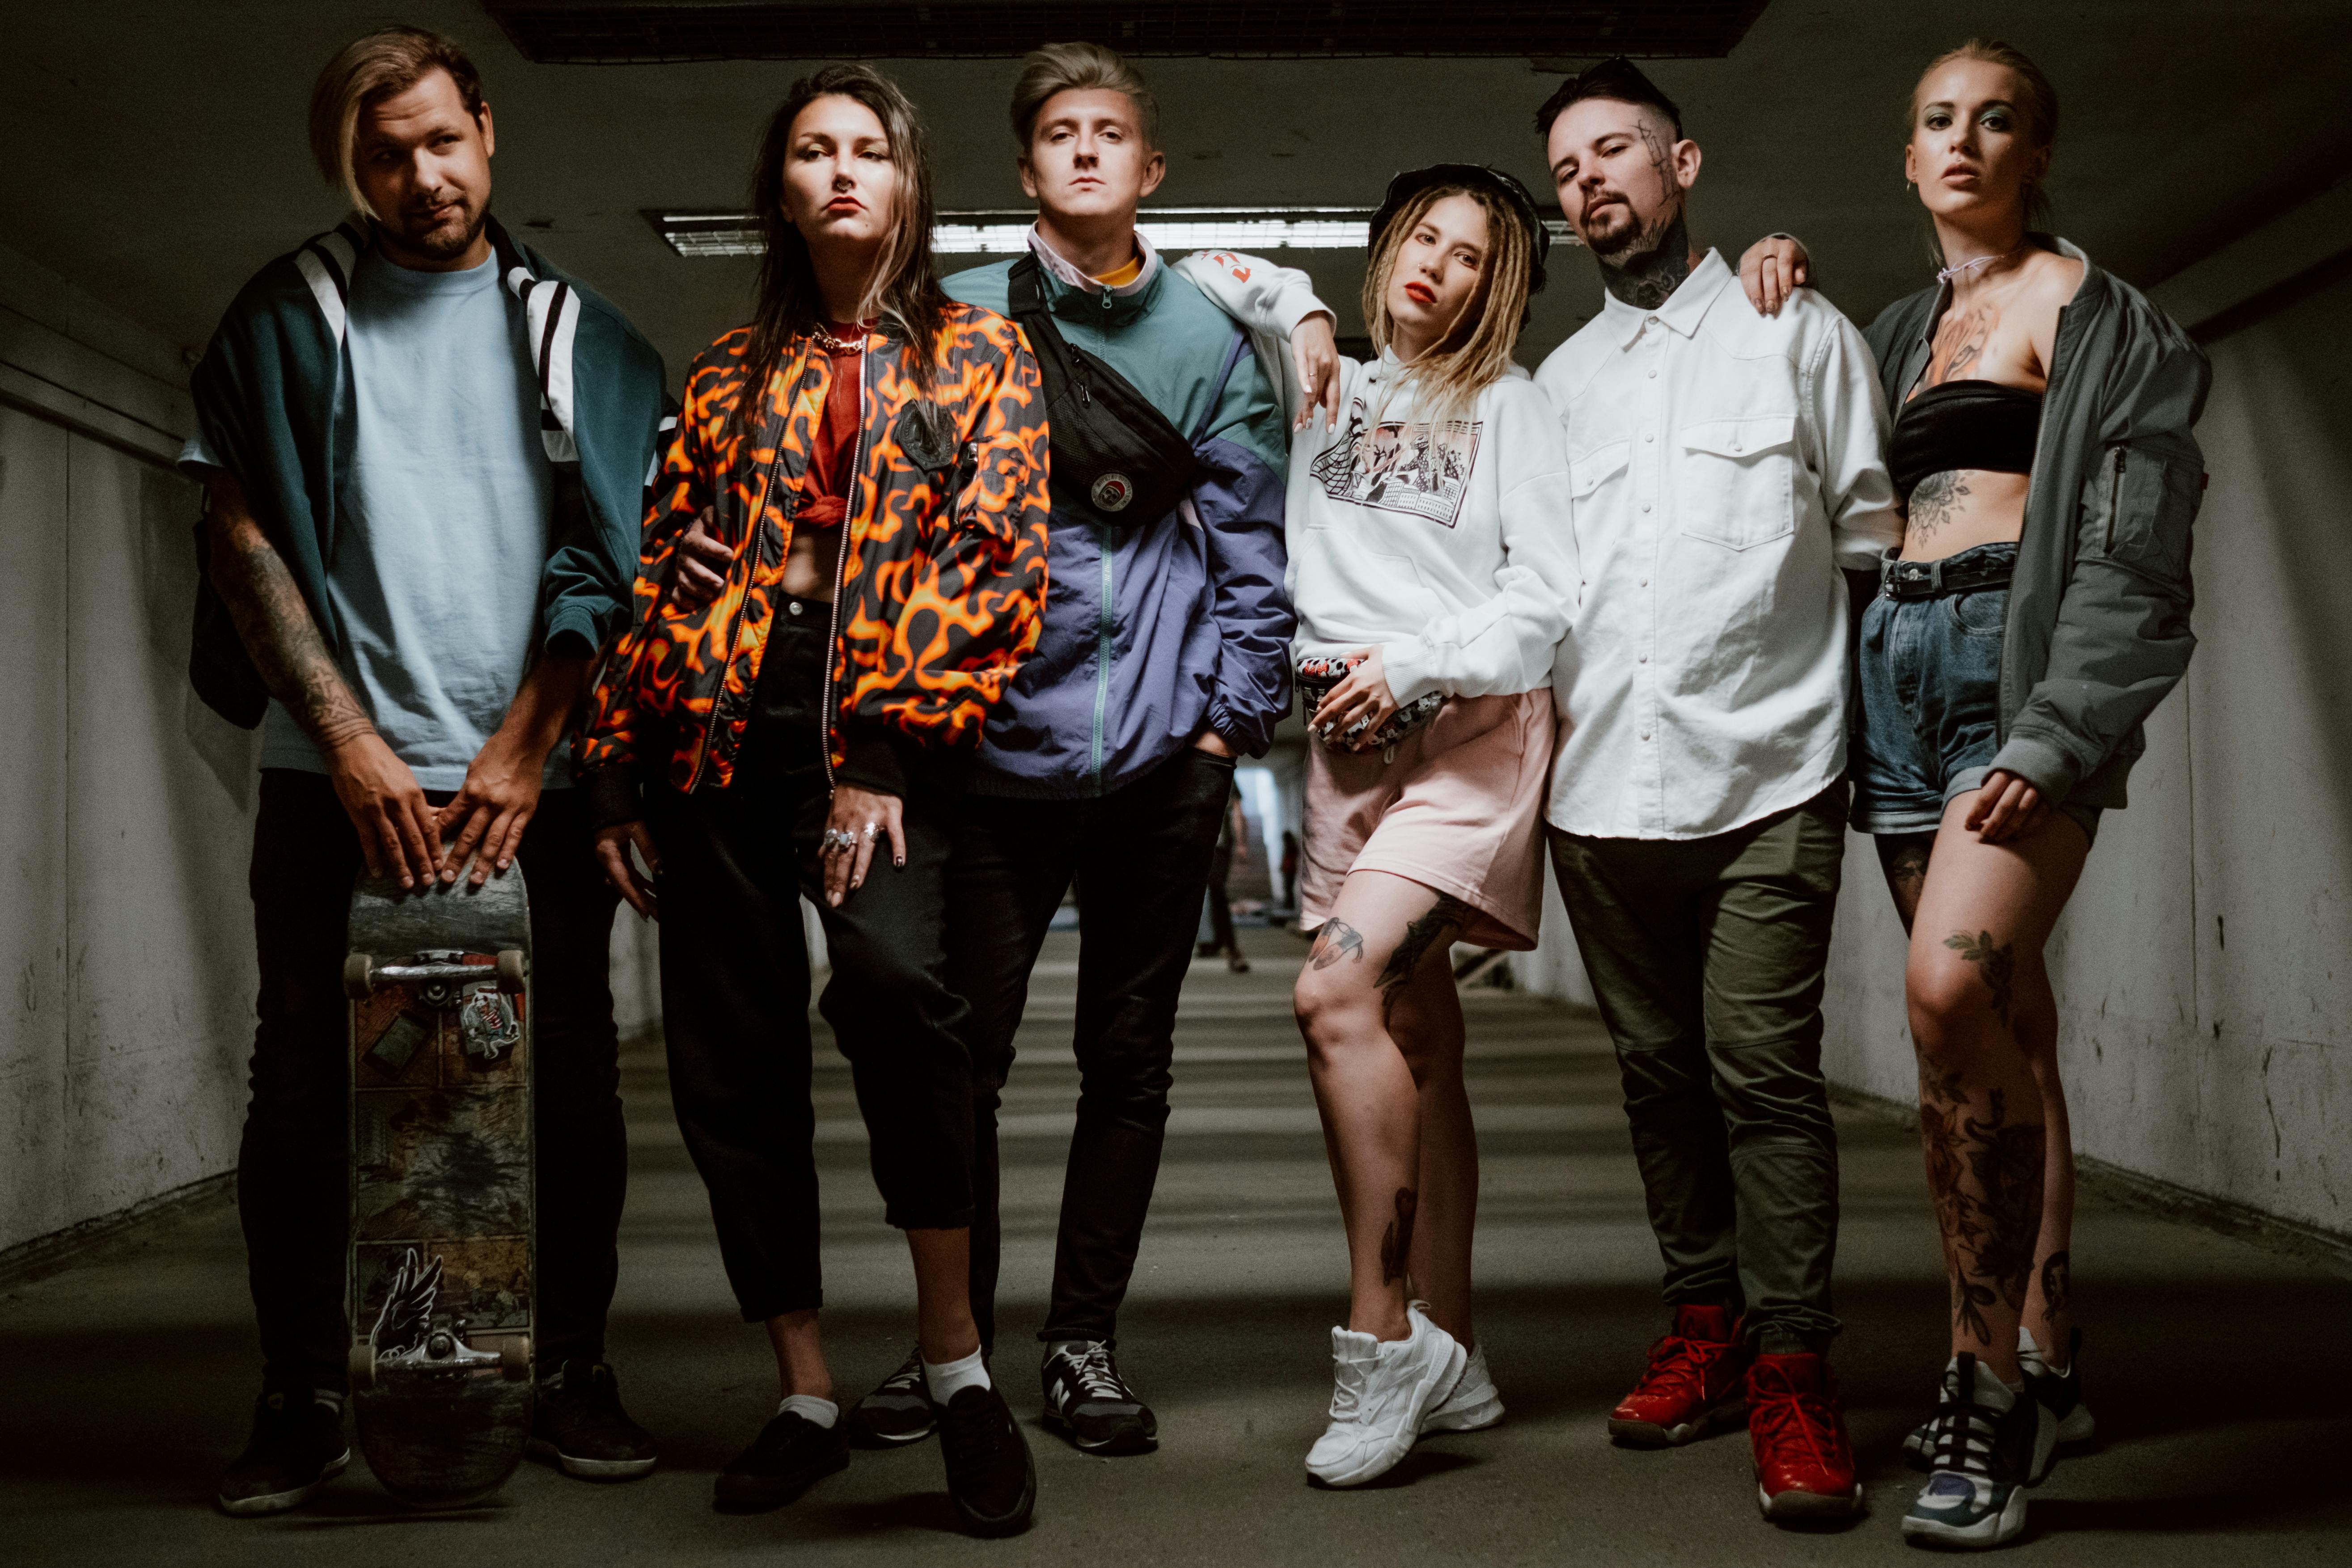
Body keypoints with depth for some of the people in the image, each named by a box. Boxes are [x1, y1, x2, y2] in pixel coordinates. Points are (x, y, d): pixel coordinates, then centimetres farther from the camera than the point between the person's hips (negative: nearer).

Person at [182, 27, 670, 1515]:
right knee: (305, 1082, 2)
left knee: (571, 1080, 2)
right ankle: (304, 1399, 14)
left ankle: (573, 1370, 15)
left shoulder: (577, 330, 11)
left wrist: (523, 747, -6)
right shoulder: (289, 318, 9)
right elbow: (245, 539, 3)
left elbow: (607, 559, 5)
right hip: (338, 775, 0)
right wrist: (354, 744, -7)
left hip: (533, 777, 1)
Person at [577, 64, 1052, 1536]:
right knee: (732, 1067, 2)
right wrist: (619, 775, 9)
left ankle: (953, 1345, -14)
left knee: (895, 985, -30)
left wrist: (886, 752, -13)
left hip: (879, 737, -4)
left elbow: (999, 559, -3)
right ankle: (808, 1394, 16)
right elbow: (662, 572, 17)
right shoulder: (728, 374, 18)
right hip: (716, 737, 4)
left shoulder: (983, 353, 10)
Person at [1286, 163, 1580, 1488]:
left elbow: (1550, 596, -2)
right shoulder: (1325, 393, 18)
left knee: (1338, 989, -24)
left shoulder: (1510, 406, 7)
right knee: (1418, 1046, 5)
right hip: (1349, 743, 4)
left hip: (1474, 732, -4)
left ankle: (1383, 1335, -18)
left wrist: (1413, 666, -11)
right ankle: (1451, 1362, 13)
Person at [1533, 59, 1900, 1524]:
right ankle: (1707, 1323, 20)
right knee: (1660, 1068, 8)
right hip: (1601, 784, 4)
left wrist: (1881, 724, 1)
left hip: (1766, 773, -4)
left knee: (1763, 1064, -11)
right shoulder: (1561, 378, 19)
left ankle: (1791, 1364, -3)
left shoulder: (1799, 334, 9)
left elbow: (1874, 536, 7)